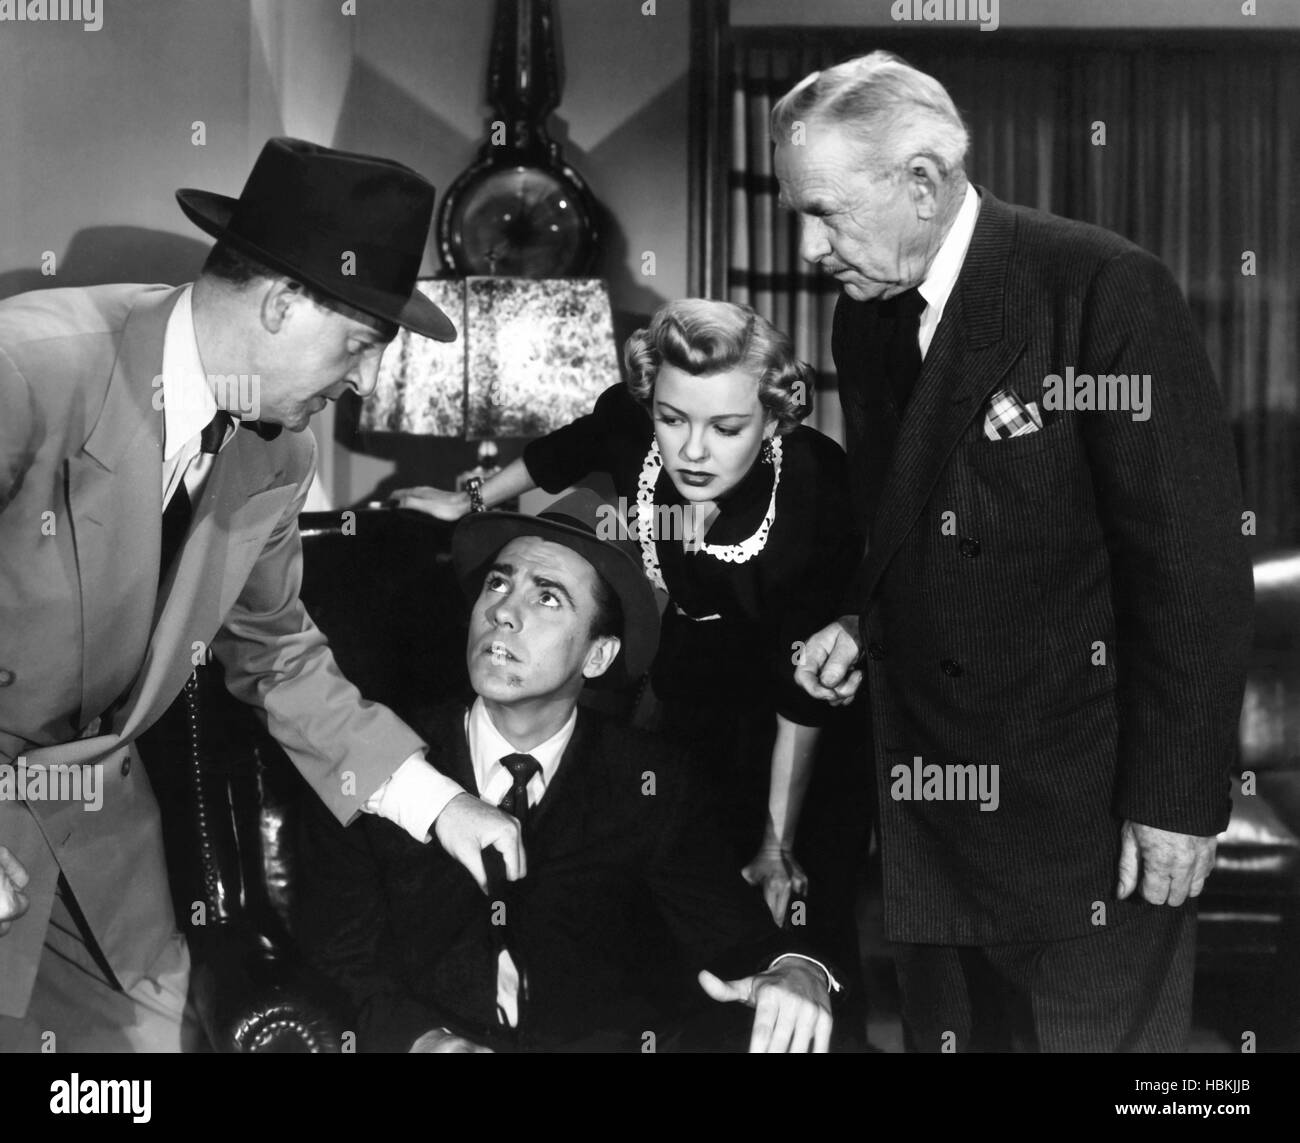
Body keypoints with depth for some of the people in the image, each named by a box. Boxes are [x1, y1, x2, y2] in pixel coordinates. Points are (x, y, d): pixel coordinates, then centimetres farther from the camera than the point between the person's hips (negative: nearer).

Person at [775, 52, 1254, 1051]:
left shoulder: (1106, 289, -16)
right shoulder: (864, 321, 6)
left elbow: (1196, 562, -16)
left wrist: (1177, 798, -16)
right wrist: (861, 625, 1)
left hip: (1087, 814, -6)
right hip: (933, 809, 6)